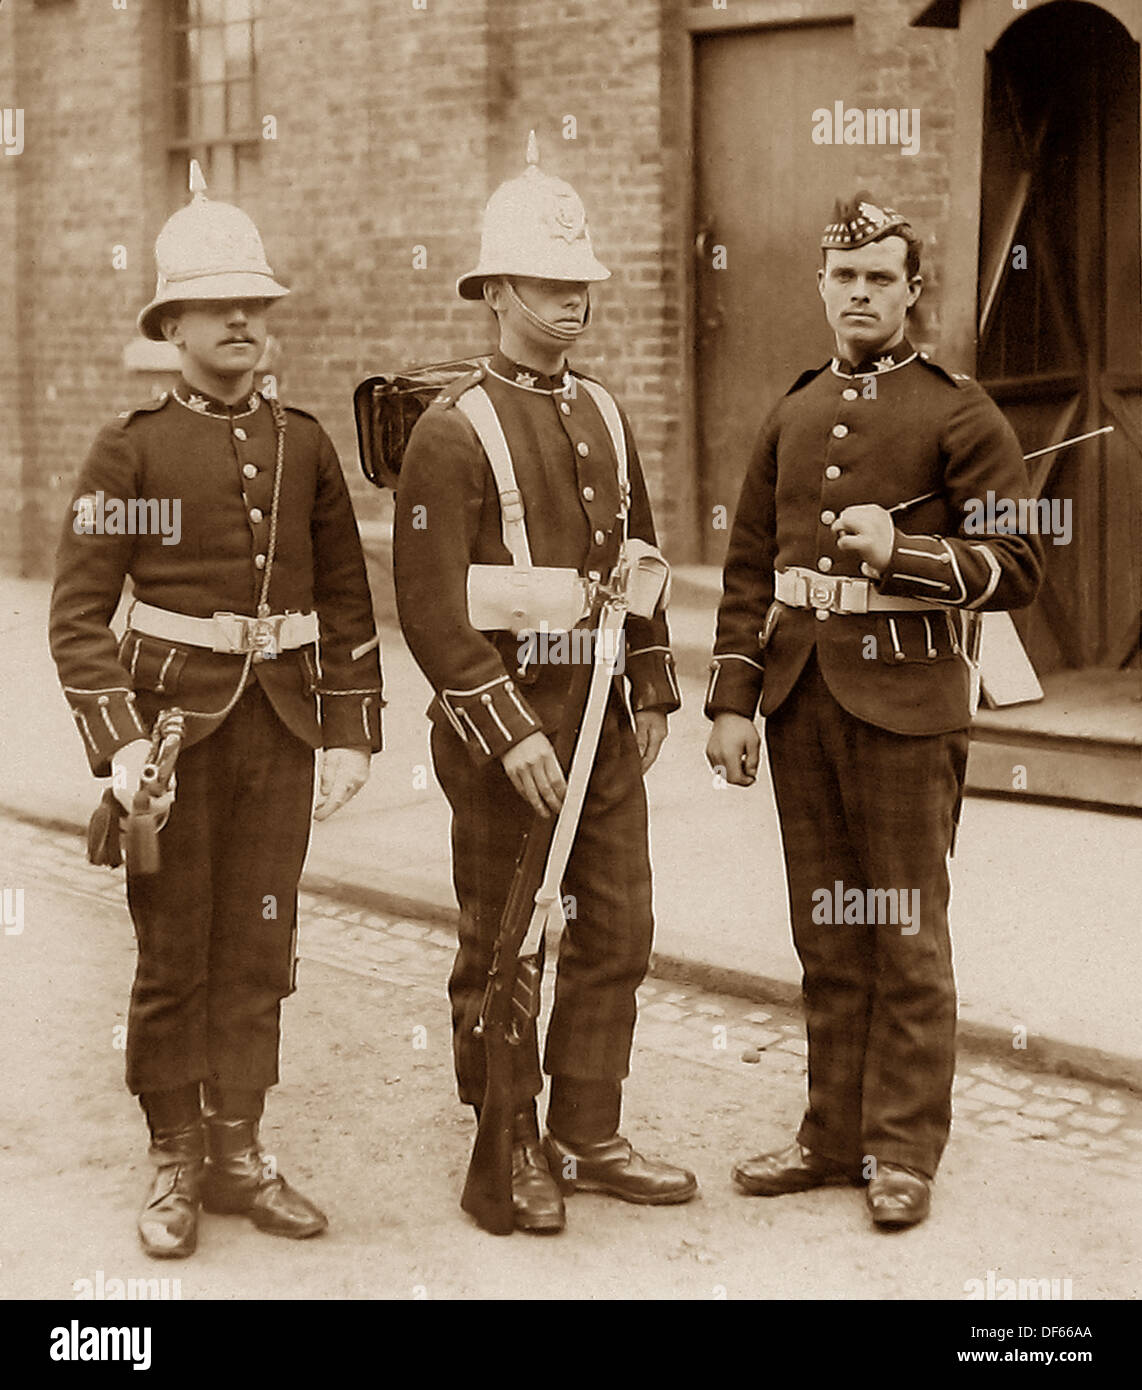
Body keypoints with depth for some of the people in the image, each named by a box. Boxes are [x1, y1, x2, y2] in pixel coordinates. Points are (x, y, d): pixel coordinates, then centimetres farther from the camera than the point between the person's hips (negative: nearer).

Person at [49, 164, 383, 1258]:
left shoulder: (304, 444, 7)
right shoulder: (130, 448, -3)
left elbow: (346, 602, 11)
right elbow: (79, 613, -7)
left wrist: (350, 736, 5)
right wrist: (118, 746, -16)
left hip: (281, 732, 3)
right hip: (176, 725, -3)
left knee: (258, 946, 8)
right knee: (173, 952, 4)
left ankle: (238, 1152, 21)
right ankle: (174, 1166, 17)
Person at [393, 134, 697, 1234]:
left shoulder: (602, 415, 12)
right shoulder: (453, 429, -10)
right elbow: (431, 604, -15)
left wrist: (653, 692, 11)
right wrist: (510, 733, -18)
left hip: (605, 716, 7)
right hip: (502, 719, -7)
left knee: (616, 934, 10)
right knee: (501, 951, 5)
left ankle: (587, 1138, 24)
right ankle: (509, 1154, 19)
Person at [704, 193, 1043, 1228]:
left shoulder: (959, 413, -2)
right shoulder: (793, 416, 13)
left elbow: (1020, 563, -7)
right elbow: (750, 571, 13)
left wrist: (903, 548, -20)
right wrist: (733, 700, 6)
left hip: (907, 703, -5)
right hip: (803, 701, 5)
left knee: (905, 934, 3)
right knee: (826, 935, 11)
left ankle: (904, 1151, 13)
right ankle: (835, 1134, 22)